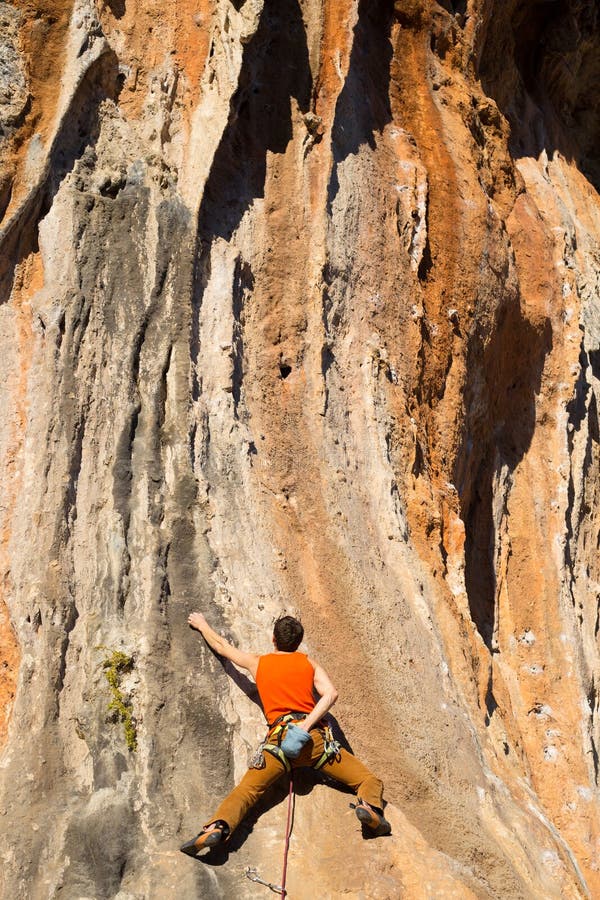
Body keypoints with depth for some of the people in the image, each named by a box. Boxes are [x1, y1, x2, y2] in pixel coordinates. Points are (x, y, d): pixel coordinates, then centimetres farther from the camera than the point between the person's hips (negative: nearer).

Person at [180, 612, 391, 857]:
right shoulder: (309, 663, 20)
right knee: (370, 781, 3)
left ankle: (218, 827, -36)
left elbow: (221, 646, 37)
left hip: (279, 736, 0)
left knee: (245, 790, -9)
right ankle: (369, 806, -29)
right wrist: (305, 726, -8)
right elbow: (330, 693, 1)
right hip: (316, 736, 0)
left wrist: (202, 625, 54)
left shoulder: (257, 662, 22)